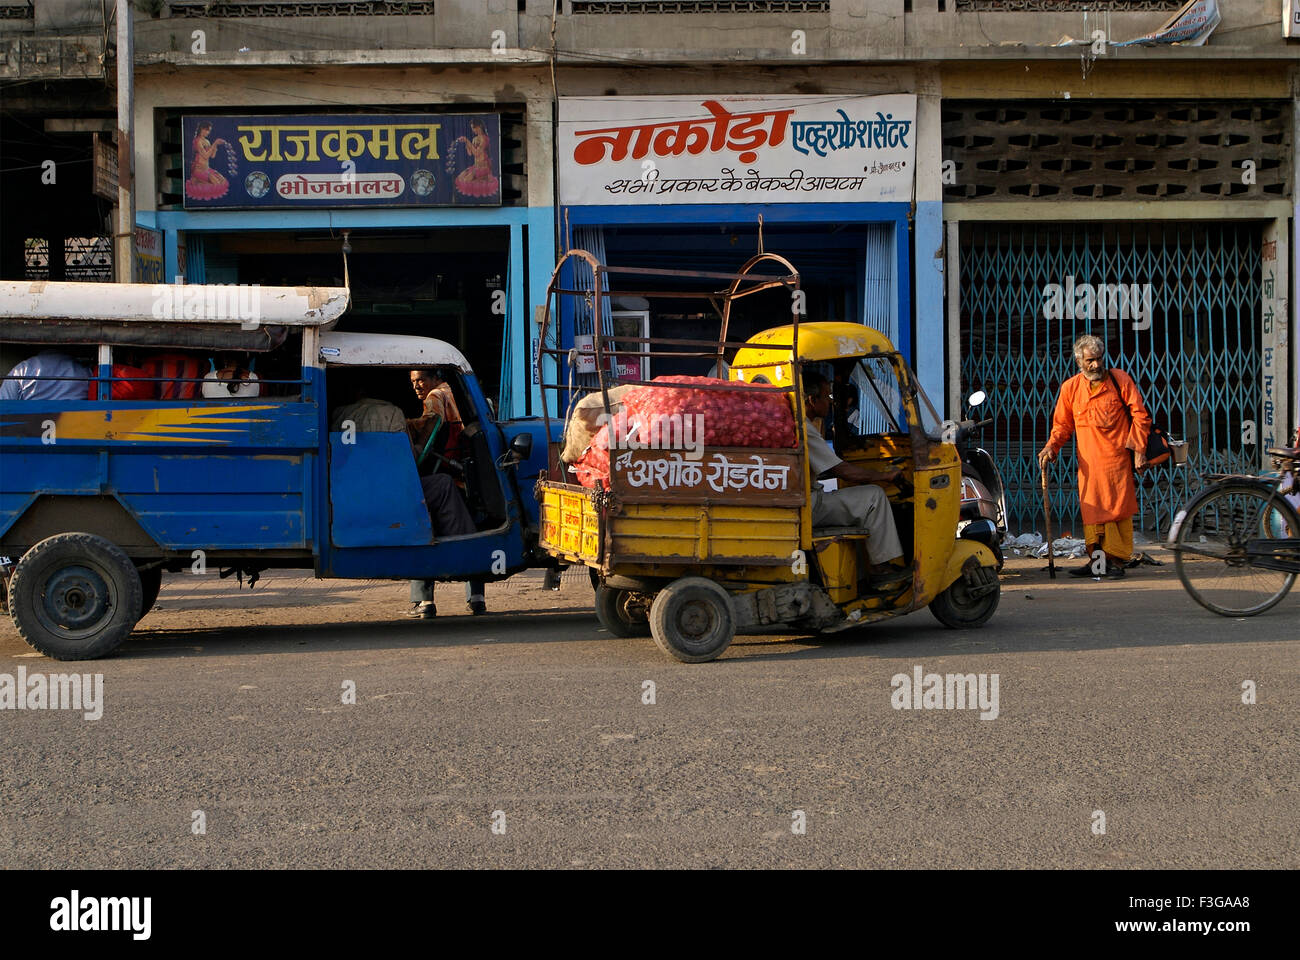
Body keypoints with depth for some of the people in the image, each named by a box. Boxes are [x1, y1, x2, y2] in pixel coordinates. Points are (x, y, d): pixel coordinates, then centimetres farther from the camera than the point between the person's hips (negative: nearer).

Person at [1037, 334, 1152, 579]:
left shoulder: (1120, 380, 3)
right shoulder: (1070, 387, 8)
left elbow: (1140, 415, 3)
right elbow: (1062, 424, 14)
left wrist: (1139, 449, -4)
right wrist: (1051, 447, -3)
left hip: (1116, 457, -2)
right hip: (1087, 461, 2)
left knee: (1118, 508, -3)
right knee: (1091, 510, 1)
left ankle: (1117, 561, 2)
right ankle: (1096, 560, 8)